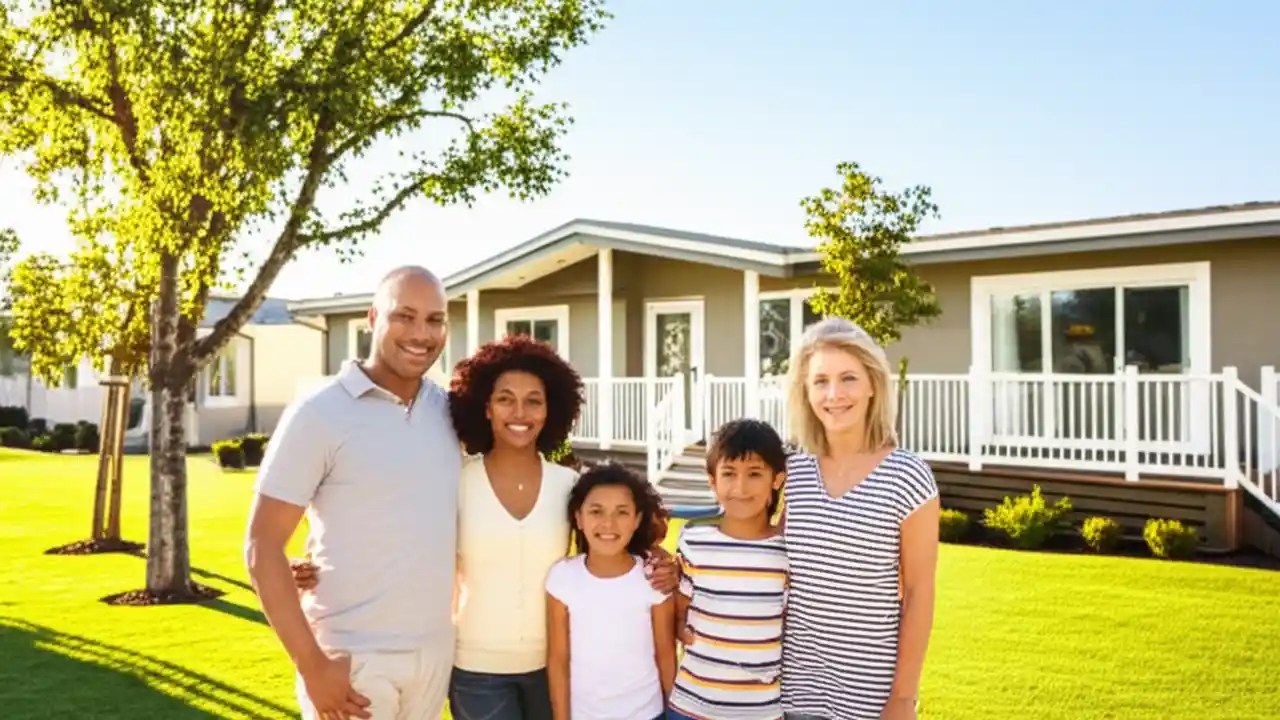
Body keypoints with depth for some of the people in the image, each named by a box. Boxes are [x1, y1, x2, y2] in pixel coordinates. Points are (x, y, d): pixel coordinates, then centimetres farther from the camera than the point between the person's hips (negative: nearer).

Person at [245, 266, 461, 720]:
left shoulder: (447, 410, 3)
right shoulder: (319, 414, -12)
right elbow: (262, 547, -12)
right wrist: (311, 666, -15)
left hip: (436, 650, 5)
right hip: (353, 659, -5)